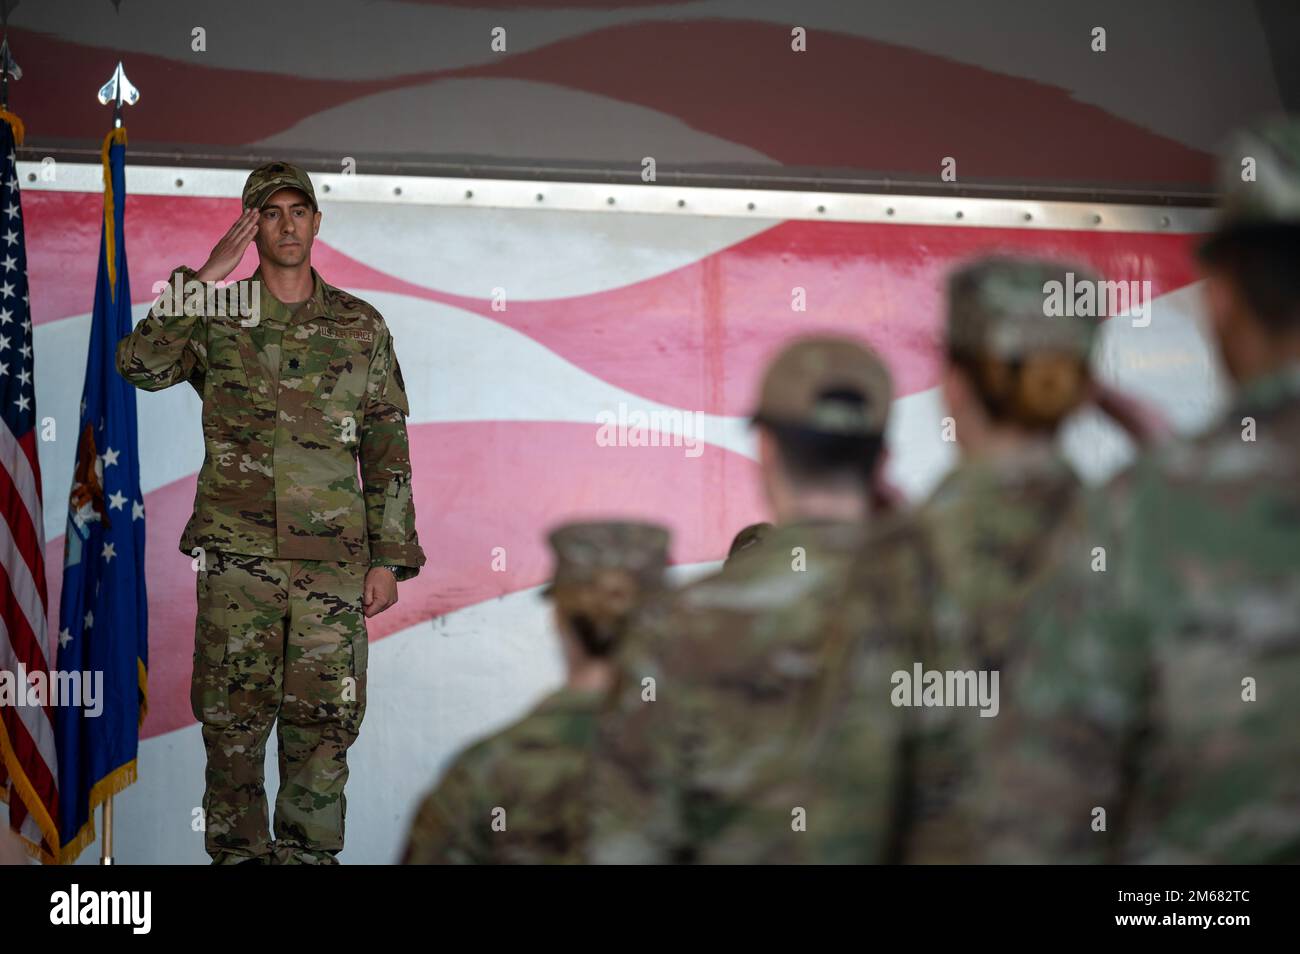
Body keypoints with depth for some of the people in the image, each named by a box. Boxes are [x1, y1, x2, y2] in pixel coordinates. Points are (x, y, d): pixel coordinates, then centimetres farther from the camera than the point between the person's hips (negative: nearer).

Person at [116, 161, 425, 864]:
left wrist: (389, 559, 3)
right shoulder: (215, 319, 7)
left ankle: (308, 852, 14)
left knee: (322, 723, 3)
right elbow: (140, 364, -13)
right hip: (236, 557, -1)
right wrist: (202, 278, -13)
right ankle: (237, 852, 14)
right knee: (233, 720, 2)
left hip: (332, 561, 1)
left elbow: (388, 452, 9)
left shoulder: (361, 326, 10)